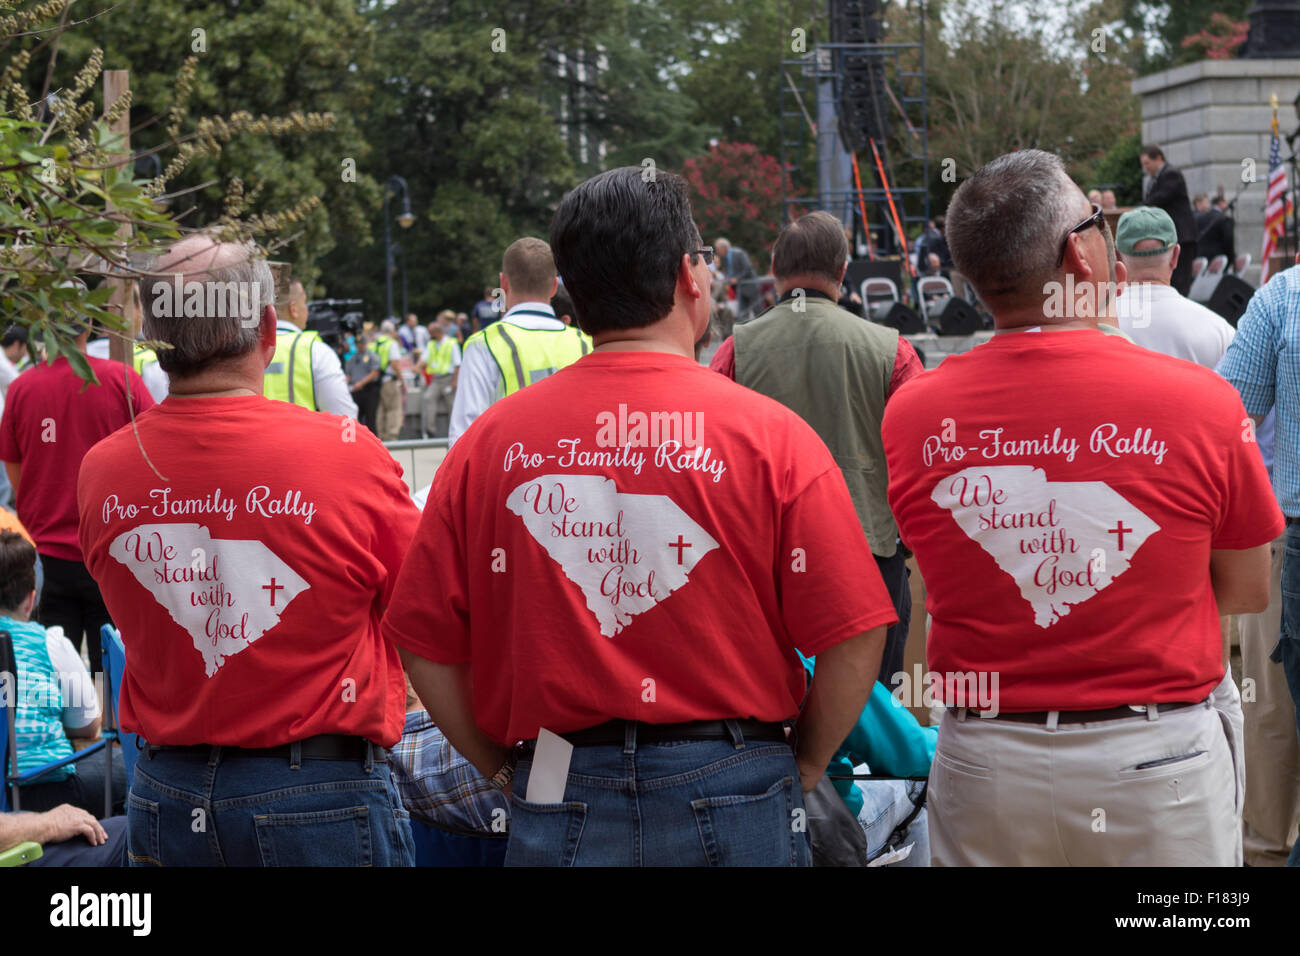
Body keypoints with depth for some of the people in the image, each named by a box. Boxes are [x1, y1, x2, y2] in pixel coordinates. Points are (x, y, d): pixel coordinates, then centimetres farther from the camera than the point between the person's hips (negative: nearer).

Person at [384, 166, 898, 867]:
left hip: (556, 803, 1)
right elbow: (854, 638, -10)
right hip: (730, 797, -1)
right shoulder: (769, 434, -7)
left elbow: (426, 644, 0)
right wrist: (801, 772, 5)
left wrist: (506, 771, 12)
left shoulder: (489, 441, -1)